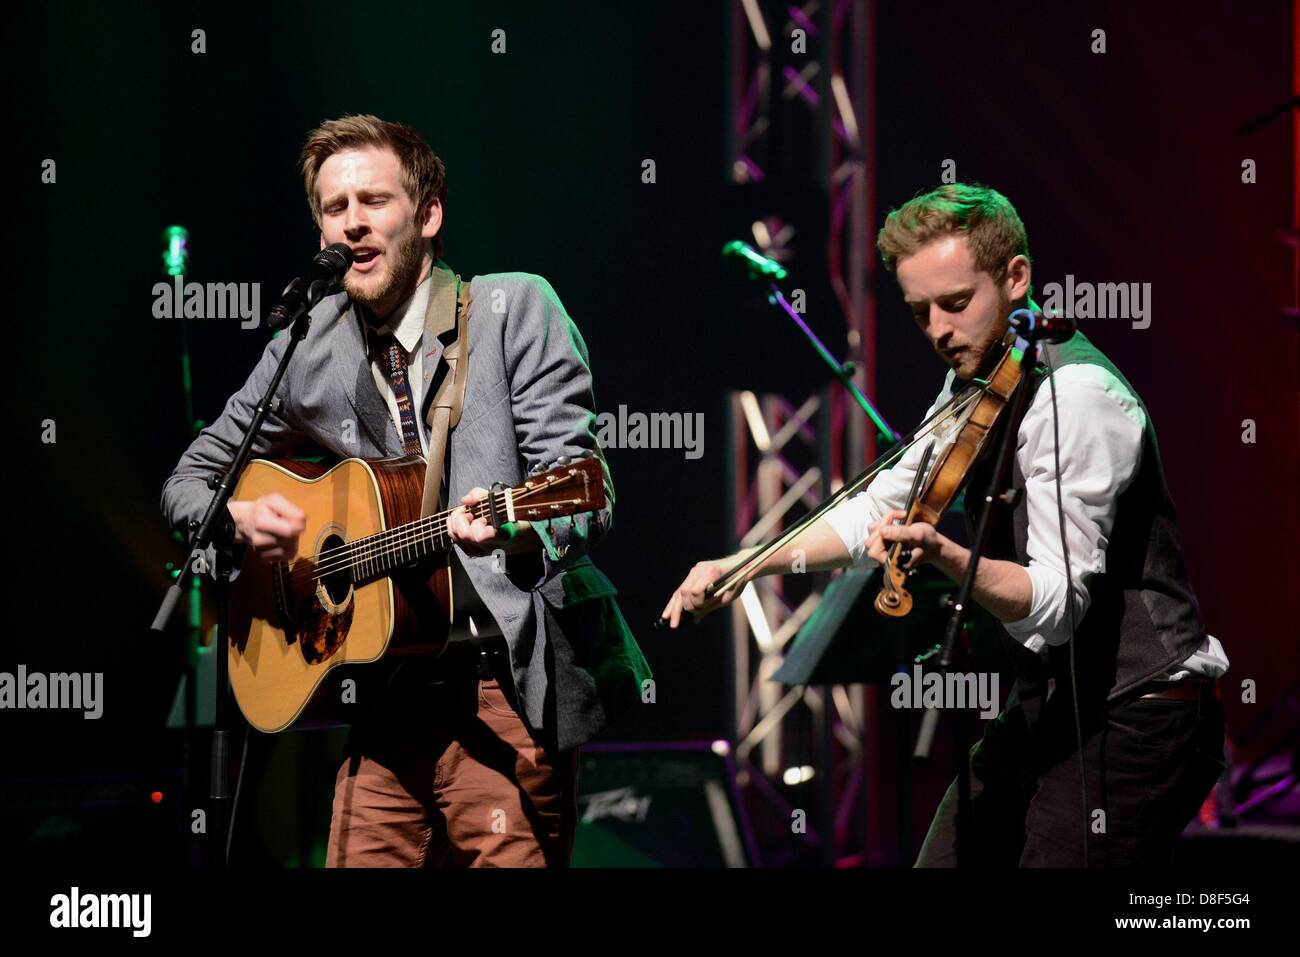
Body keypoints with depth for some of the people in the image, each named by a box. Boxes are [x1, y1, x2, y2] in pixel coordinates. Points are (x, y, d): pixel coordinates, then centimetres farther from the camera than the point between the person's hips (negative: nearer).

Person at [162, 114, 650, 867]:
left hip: (510, 685, -4)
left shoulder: (515, 310, -1)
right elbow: (190, 482, 20)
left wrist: (517, 526, -30)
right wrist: (239, 518, -3)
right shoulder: (307, 351, 11)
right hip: (391, 698, 4)